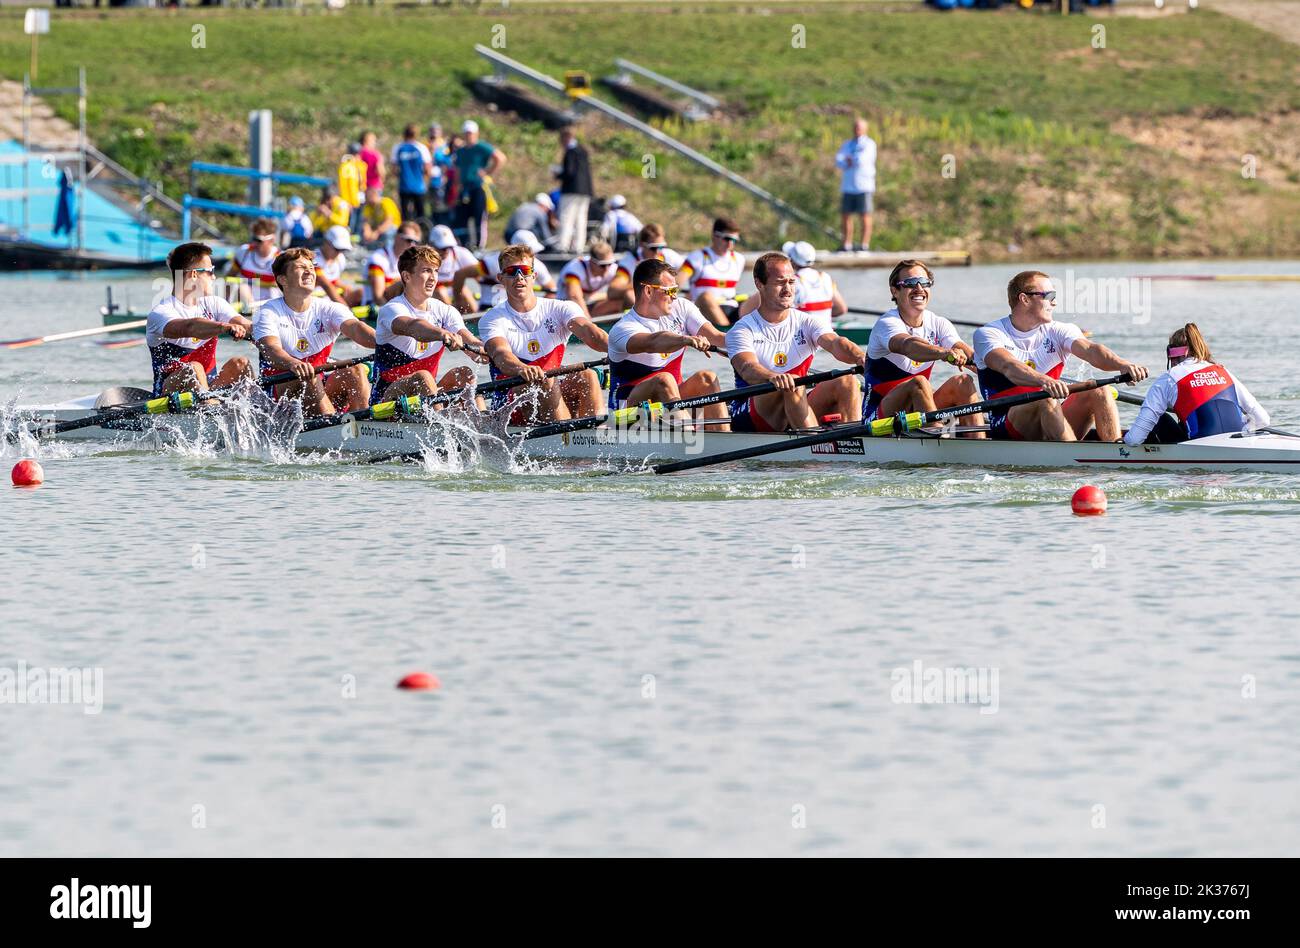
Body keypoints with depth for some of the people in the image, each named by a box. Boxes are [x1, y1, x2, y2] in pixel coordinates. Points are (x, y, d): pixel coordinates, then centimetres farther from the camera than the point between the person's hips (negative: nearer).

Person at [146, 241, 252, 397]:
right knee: (193, 368, -34)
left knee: (240, 363, -18)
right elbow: (188, 328, -37)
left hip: (209, 389, 6)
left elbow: (245, 326, -10)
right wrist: (225, 327, -55)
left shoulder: (213, 304, 7)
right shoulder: (160, 313, -15)